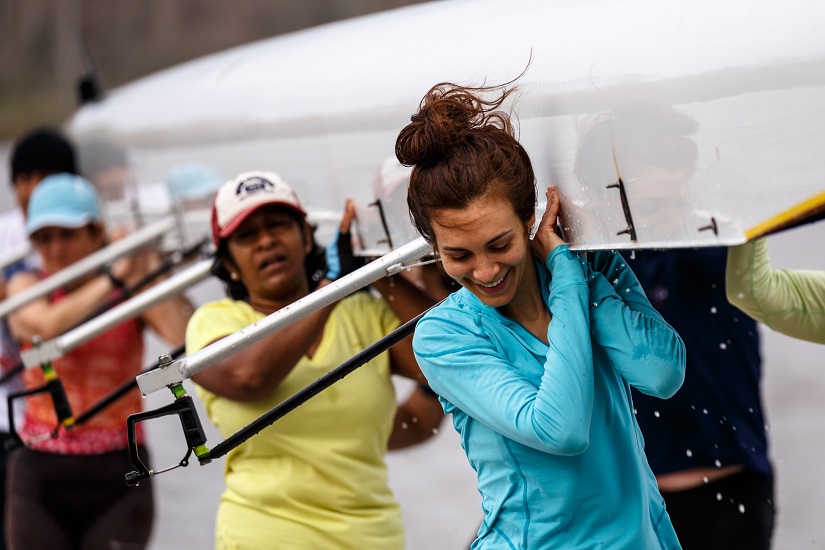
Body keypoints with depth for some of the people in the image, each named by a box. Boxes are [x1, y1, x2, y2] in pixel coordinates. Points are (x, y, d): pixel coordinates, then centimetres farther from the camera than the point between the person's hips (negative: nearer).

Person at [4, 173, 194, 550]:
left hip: (118, 476, -1)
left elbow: (187, 336, -20)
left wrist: (150, 269, -16)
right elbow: (47, 326, -21)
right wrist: (113, 278, -24)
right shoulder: (27, 286, 3)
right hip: (41, 476, 1)